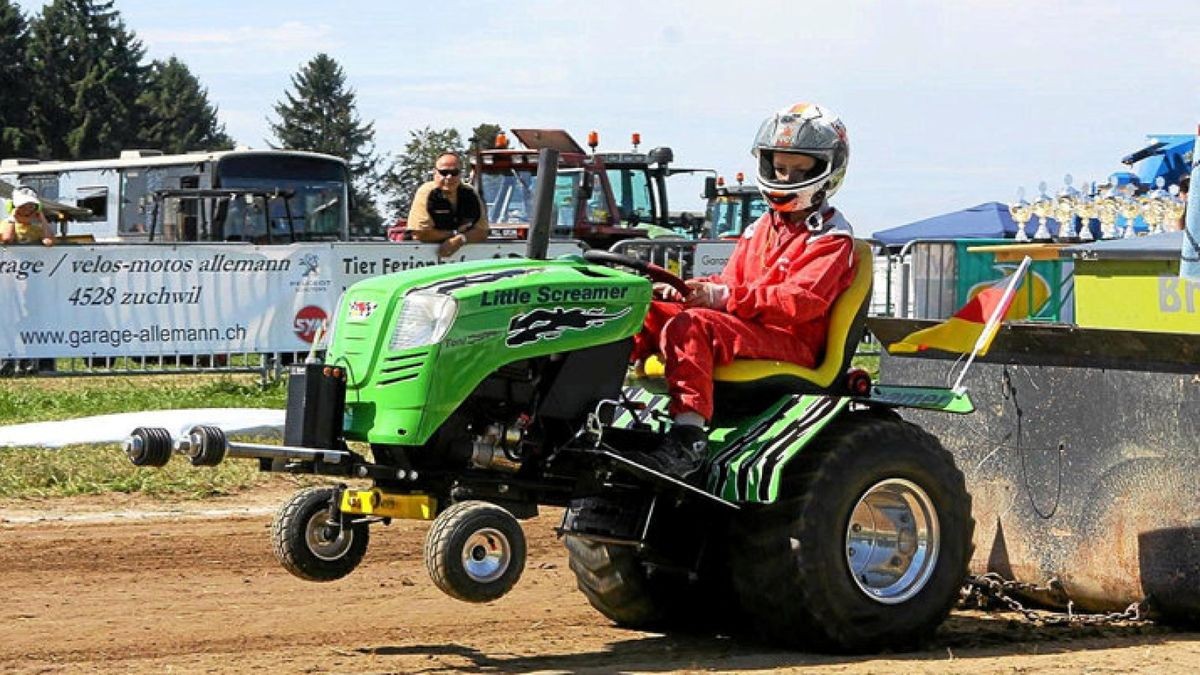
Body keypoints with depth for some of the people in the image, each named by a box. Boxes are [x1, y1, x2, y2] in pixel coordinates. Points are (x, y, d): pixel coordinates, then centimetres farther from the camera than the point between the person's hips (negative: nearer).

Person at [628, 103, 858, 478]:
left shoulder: (832, 239, -1)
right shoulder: (762, 228, 25)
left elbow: (802, 300, -16)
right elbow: (730, 283, 25)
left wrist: (727, 297, -24)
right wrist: (685, 290, 2)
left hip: (793, 343, -8)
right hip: (746, 331, 8)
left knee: (689, 325, -33)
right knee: (648, 311, -5)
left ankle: (688, 439, -43)